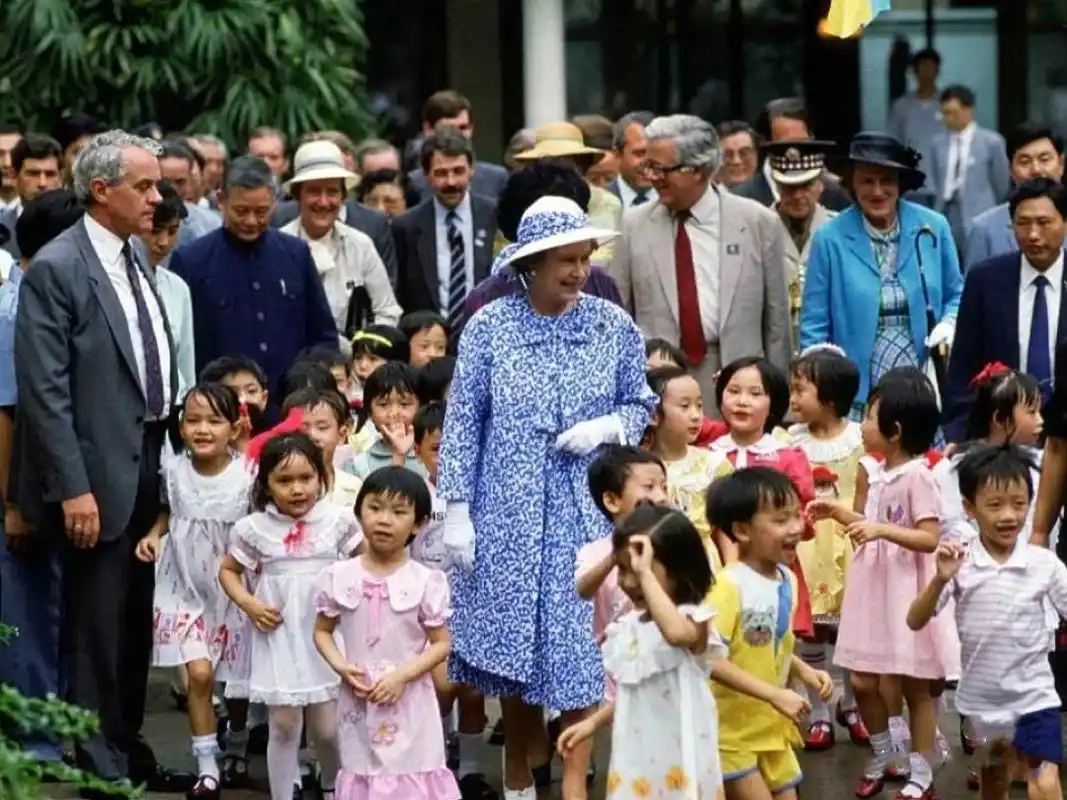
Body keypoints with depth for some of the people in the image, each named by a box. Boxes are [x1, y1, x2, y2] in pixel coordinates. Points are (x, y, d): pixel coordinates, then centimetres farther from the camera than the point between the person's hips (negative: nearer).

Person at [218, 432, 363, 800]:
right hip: (278, 637, 0)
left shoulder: (338, 520, -5)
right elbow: (228, 570, 10)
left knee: (327, 728, 6)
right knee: (283, 726, 4)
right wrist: (248, 603, -6)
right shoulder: (254, 528, -4)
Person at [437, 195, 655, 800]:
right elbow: (463, 423, -1)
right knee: (513, 651, 8)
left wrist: (606, 426, -12)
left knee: (579, 650, -3)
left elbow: (643, 406, 9)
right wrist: (457, 511, -4)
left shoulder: (614, 326, -1)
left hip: (585, 513, 0)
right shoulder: (490, 326, -4)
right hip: (508, 513, 0)